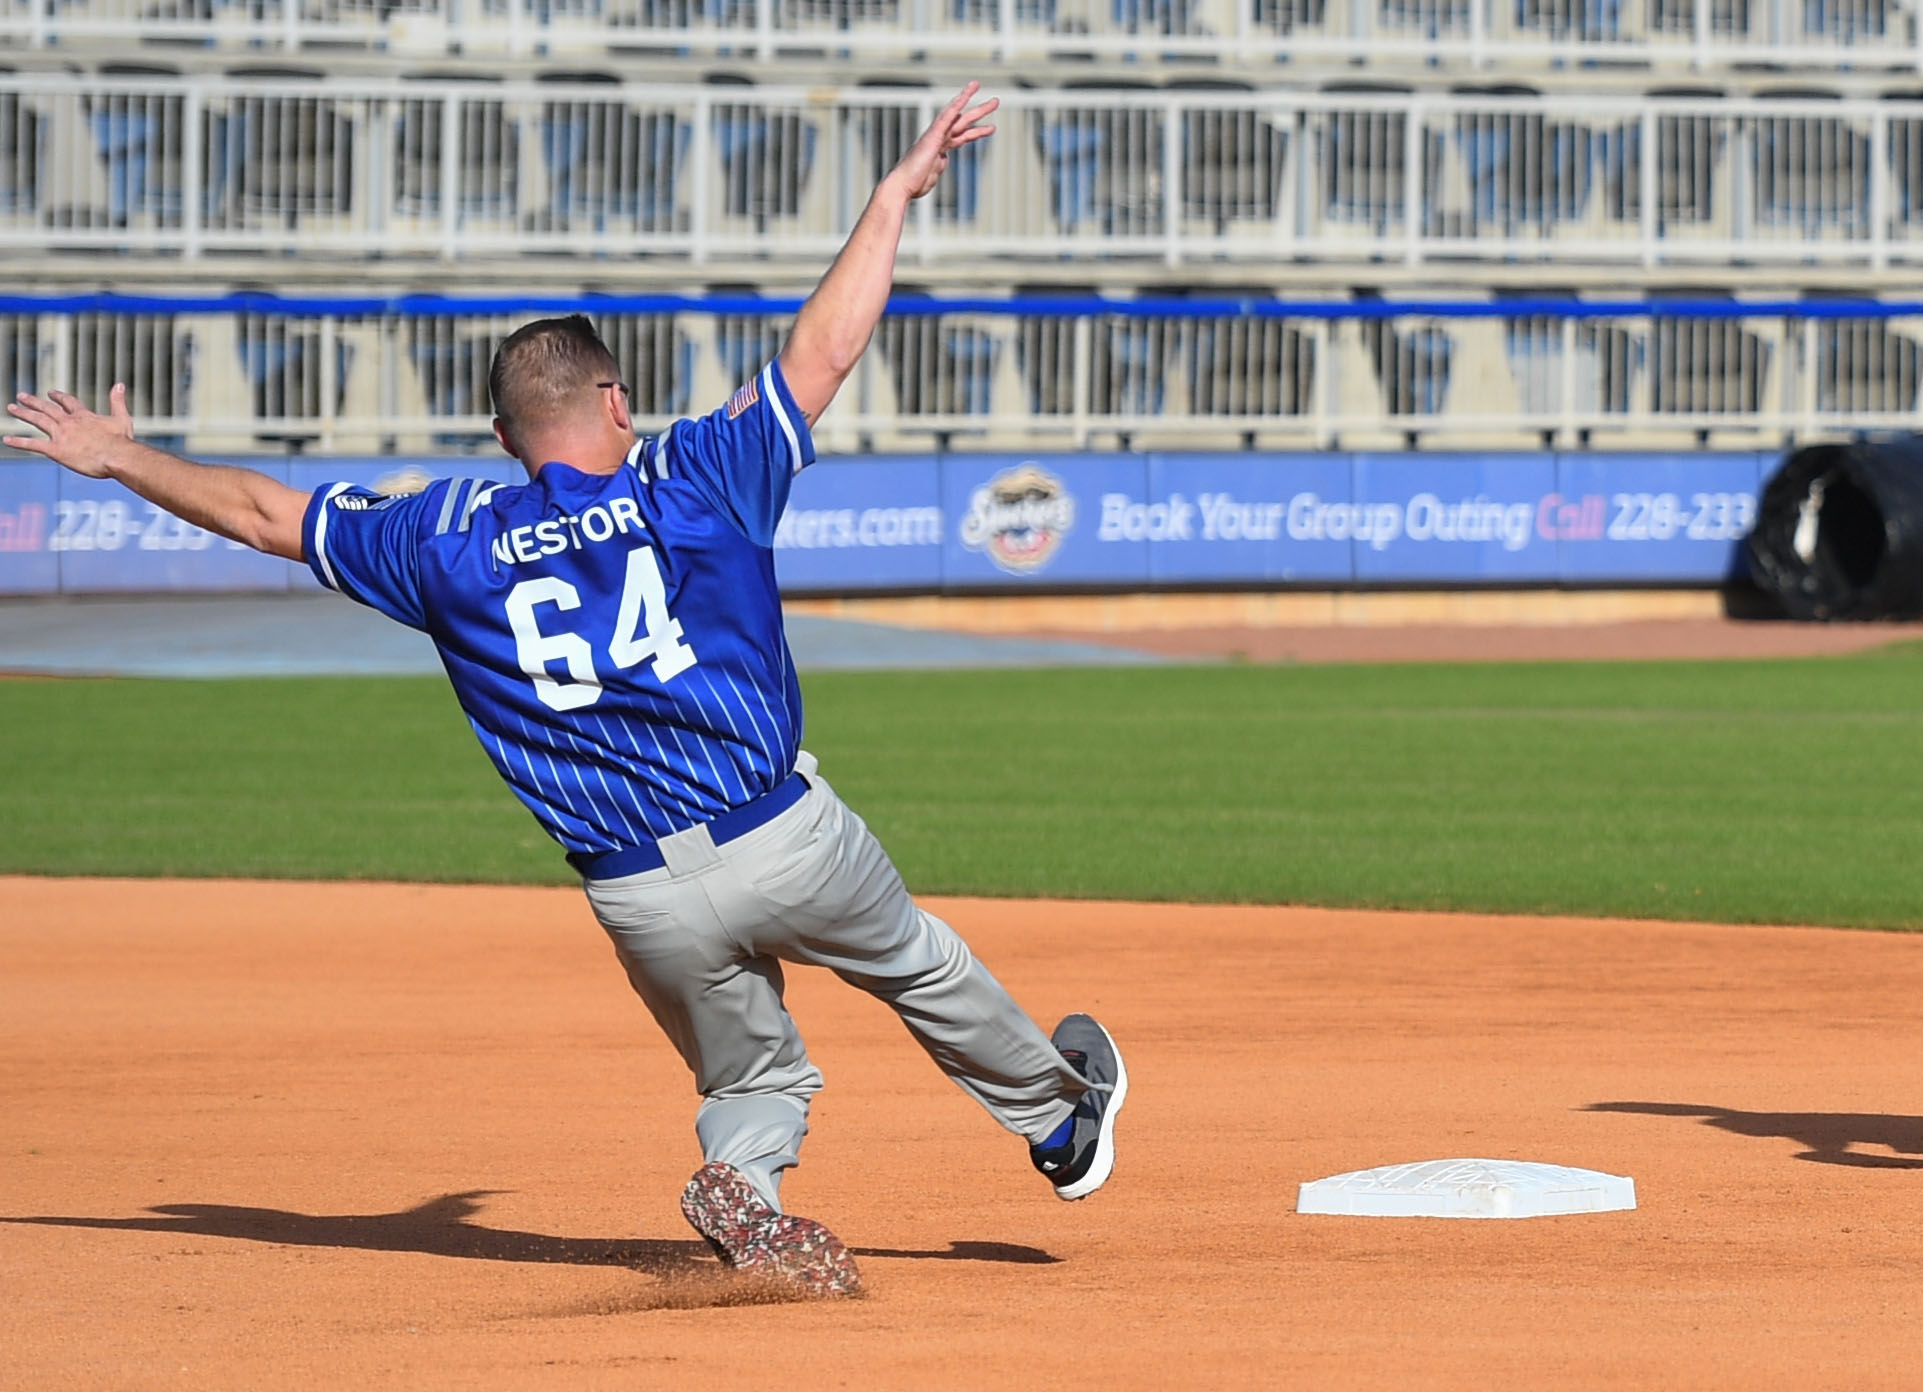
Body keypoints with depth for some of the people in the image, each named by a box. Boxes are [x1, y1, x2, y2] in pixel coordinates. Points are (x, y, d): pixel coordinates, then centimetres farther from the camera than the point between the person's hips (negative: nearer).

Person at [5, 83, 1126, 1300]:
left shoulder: (454, 543, 3)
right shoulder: (693, 480, -2)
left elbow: (265, 512, 11)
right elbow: (824, 351, 4)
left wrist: (120, 460, 23)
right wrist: (894, 196, 15)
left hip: (639, 898, 1)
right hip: (782, 835, -1)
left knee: (753, 1073, 18)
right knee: (918, 964, 25)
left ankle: (743, 1186, -12)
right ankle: (1058, 1110, 43)